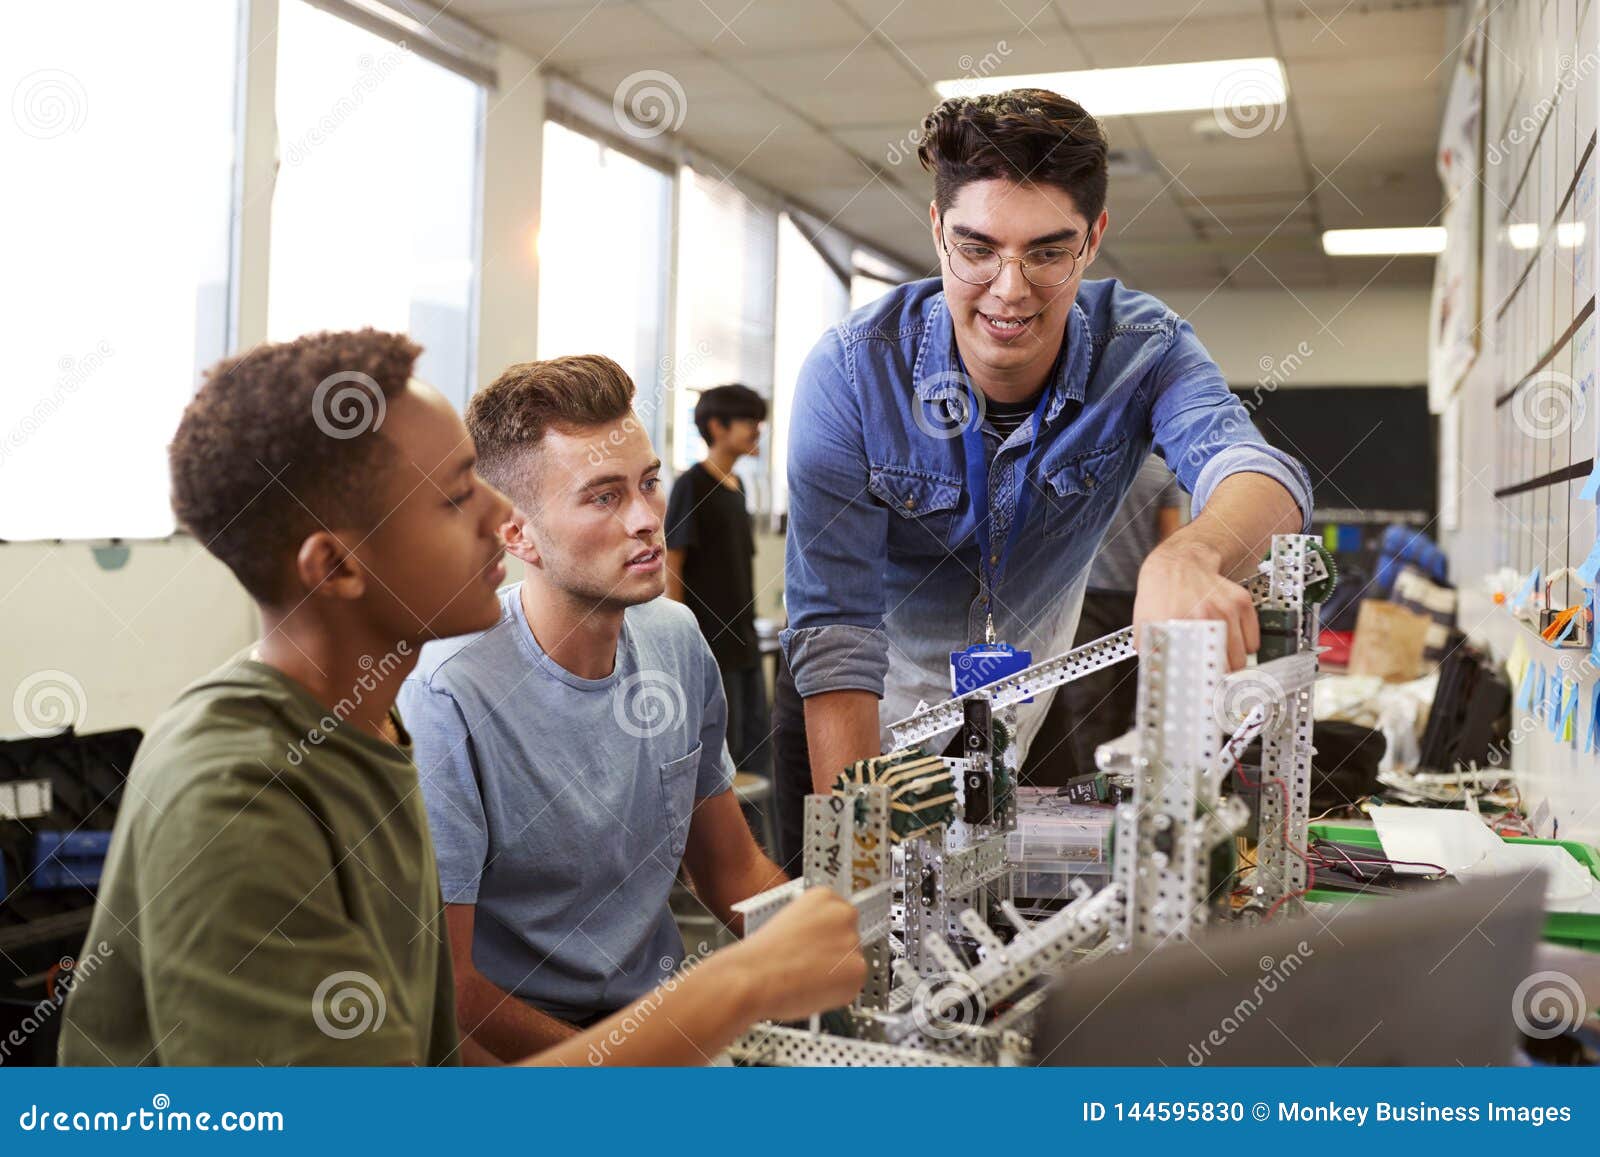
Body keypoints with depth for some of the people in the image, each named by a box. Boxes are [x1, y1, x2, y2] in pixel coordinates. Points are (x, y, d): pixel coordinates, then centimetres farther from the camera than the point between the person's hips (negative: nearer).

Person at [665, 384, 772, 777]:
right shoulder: (691, 485, -11)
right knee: (720, 750, -2)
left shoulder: (735, 485, 12)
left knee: (758, 743, 12)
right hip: (709, 642, -8)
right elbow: (670, 567, -14)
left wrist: (749, 630, 16)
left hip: (743, 639, 8)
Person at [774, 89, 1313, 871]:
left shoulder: (1142, 350, -19)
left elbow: (1252, 464, -38)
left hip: (1032, 715, 2)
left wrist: (1191, 558, -63)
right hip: (866, 715, -1)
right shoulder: (852, 371, -25)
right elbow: (835, 627, -28)